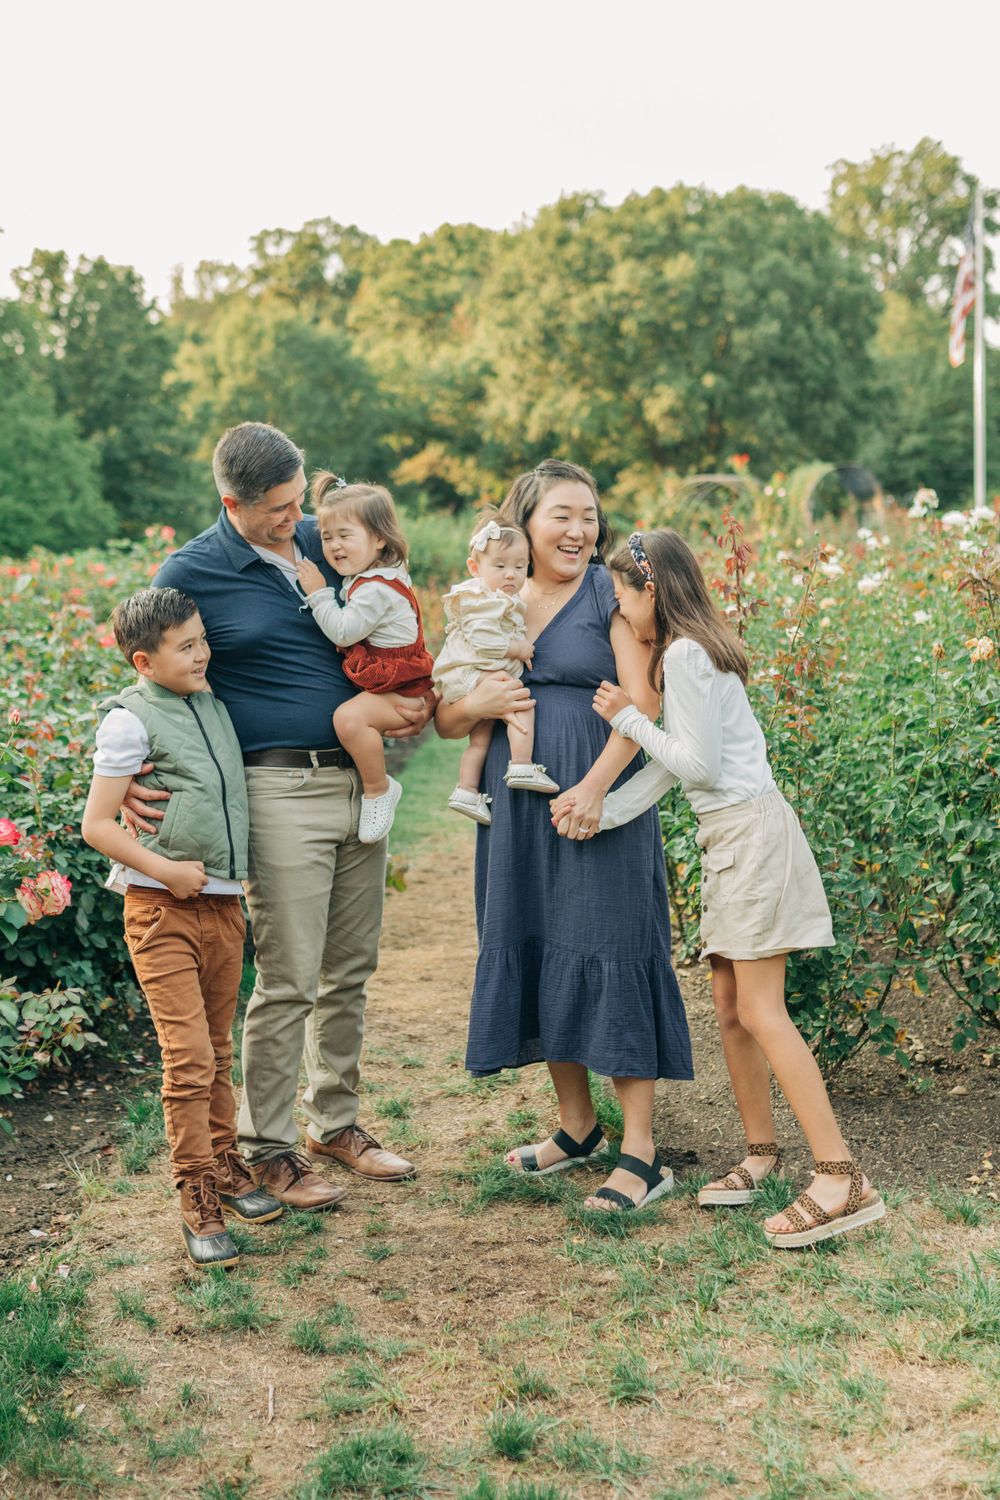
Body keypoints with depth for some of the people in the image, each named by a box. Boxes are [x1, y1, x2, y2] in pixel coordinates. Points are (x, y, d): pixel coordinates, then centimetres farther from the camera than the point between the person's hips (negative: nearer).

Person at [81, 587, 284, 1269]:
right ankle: (198, 1197, 3)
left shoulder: (212, 704, 10)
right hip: (163, 909, -6)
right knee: (188, 1057, -7)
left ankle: (225, 1164, 29)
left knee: (217, 1052, 16)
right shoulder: (131, 720, -10)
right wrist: (166, 871, -16)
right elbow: (97, 825, -11)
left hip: (224, 904, 7)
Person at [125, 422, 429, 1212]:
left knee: (351, 970, 13)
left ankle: (336, 1122, 29)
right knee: (288, 983, -3)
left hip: (361, 781, 6)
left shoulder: (326, 540, 9)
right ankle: (267, 1147, 13)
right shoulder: (190, 574, -6)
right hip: (280, 791, -6)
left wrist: (420, 700, 3)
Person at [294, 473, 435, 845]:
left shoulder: (377, 589, -21)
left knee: (348, 717, -29)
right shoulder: (362, 579, 13)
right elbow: (347, 629, 25)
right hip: (383, 680, 12)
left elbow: (342, 632, -22)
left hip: (400, 686, -12)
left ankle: (379, 789, -12)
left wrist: (318, 593, -16)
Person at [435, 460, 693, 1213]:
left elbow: (643, 699, -10)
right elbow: (444, 720, 13)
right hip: (519, 810, 5)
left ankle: (641, 1156, 2)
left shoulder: (611, 593, -1)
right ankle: (578, 1126, 29)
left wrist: (596, 784, -22)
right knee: (534, 955, 11)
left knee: (606, 956, -6)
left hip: (599, 805, -5)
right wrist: (475, 706, -10)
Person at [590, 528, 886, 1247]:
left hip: (752, 829, -10)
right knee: (731, 1009, 12)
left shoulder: (687, 654, -13)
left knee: (761, 1013, -12)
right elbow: (671, 765, 16)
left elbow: (697, 763, -16)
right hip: (728, 837, 10)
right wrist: (601, 812, 13)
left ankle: (844, 1179, -13)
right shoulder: (684, 651, 17)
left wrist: (630, 719, -6)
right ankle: (762, 1153, 21)